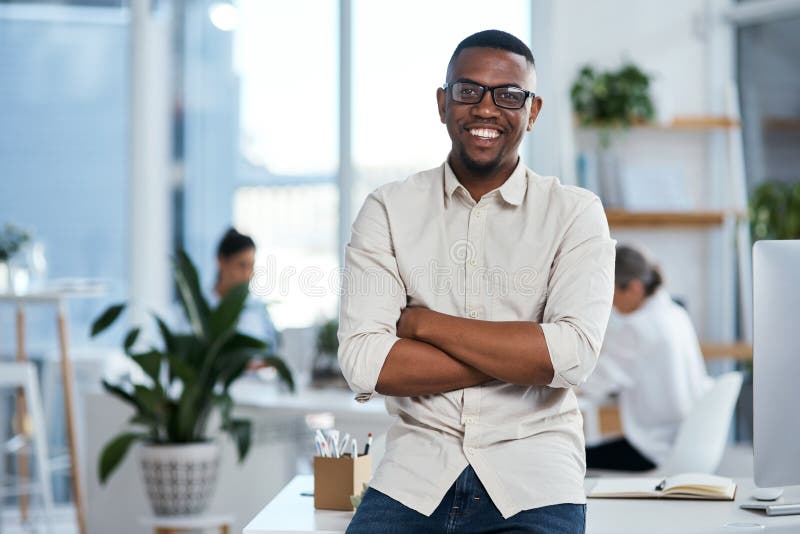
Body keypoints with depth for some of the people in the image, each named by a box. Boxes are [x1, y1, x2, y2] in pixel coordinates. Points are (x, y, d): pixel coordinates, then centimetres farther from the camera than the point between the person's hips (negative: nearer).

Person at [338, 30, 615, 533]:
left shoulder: (575, 213, 4)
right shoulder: (389, 209, 6)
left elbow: (572, 354, -11)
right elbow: (363, 361, -6)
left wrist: (425, 323, -7)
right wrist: (518, 358, -9)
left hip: (532, 480, -1)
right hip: (416, 471, 1)